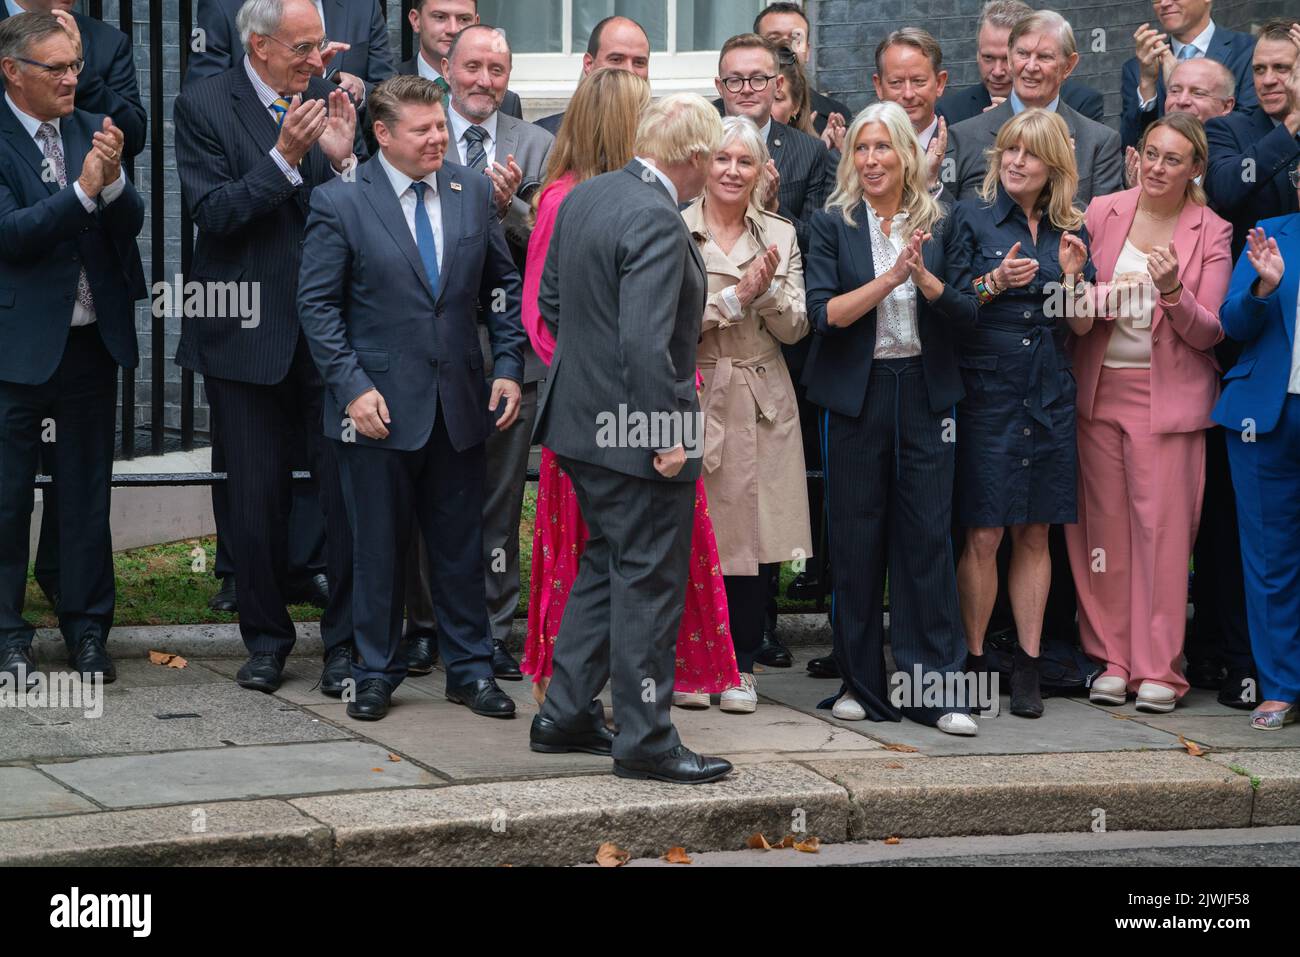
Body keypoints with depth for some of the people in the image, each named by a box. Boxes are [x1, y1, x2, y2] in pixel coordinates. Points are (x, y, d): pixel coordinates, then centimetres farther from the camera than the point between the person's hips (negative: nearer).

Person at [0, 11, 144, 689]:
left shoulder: (91, 131, 7)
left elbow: (130, 225, 3)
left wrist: (113, 181, -17)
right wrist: (84, 190, -26)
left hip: (90, 342, 5)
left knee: (86, 493, 11)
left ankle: (87, 631, 20)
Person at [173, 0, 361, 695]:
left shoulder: (333, 102, 5)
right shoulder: (204, 105, -3)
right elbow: (211, 212, -12)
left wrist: (343, 159, -14)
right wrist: (284, 159, -20)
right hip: (248, 334, -1)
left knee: (348, 492, -1)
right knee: (256, 499, 8)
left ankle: (345, 642, 9)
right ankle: (266, 638, 23)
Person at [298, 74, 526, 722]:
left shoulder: (473, 192, 5)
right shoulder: (339, 203, -7)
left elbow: (503, 284, 12)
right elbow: (317, 303, -6)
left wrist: (508, 368, 2)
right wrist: (352, 387, -14)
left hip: (458, 403, 3)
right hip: (379, 405, -3)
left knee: (460, 544, 10)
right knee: (378, 546, 6)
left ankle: (469, 669, 21)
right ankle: (376, 674, 18)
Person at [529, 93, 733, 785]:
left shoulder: (583, 198, 7)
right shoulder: (656, 222, -22)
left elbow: (551, 302, 15)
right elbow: (646, 343, -27)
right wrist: (667, 435, -22)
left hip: (582, 417, 9)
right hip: (640, 430, -9)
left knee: (606, 564, 21)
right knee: (649, 581, 0)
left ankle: (565, 715, 25)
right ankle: (645, 740, 6)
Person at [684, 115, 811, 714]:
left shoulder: (780, 236, 11)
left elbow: (794, 328, 5)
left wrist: (768, 288, -13)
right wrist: (737, 295, -15)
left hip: (760, 405, 3)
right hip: (693, 396, -3)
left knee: (750, 537, 1)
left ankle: (742, 667, 9)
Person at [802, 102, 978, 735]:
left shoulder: (938, 226, 7)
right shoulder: (834, 226, 2)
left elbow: (966, 313, 1)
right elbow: (824, 312, -9)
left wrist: (924, 276, -17)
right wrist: (889, 279, -19)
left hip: (924, 392, 1)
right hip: (856, 395, -1)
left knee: (928, 535, -2)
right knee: (857, 538, 3)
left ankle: (933, 684, 0)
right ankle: (862, 683, 12)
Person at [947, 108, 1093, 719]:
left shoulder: (1070, 230, 11)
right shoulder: (972, 217, 1)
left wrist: (1072, 277, -7)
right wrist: (995, 283, -17)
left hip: (1050, 397, 3)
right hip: (985, 391, -3)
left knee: (1035, 535, 5)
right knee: (983, 536, -4)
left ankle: (1028, 666, 10)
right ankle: (975, 662, 6)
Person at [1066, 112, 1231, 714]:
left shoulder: (1211, 233, 0)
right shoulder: (1101, 213, 6)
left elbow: (1211, 332, -4)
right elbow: (1076, 311, 10)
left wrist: (1173, 290, -21)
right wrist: (1084, 305, -13)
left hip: (1168, 394, -2)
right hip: (1098, 388, 2)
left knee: (1163, 528, -6)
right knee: (1103, 525, 3)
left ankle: (1158, 669, 0)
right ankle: (1112, 658, 12)